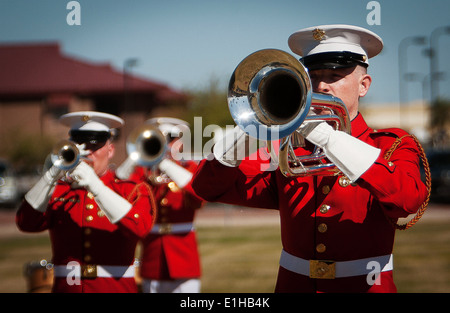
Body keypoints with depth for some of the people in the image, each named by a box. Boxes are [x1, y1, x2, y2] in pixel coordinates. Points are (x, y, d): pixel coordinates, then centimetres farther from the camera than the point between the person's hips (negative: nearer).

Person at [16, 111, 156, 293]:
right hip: (65, 288, 2)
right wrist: (53, 175, -12)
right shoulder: (56, 190, 12)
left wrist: (95, 185, -18)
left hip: (116, 288, -2)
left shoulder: (132, 190, 6)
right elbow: (26, 223, -3)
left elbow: (140, 227, -13)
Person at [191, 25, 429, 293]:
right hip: (293, 285, 2)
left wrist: (328, 136, -23)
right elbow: (209, 187, 2)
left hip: (363, 286, -2)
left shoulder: (392, 146, 4)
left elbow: (408, 198, -19)